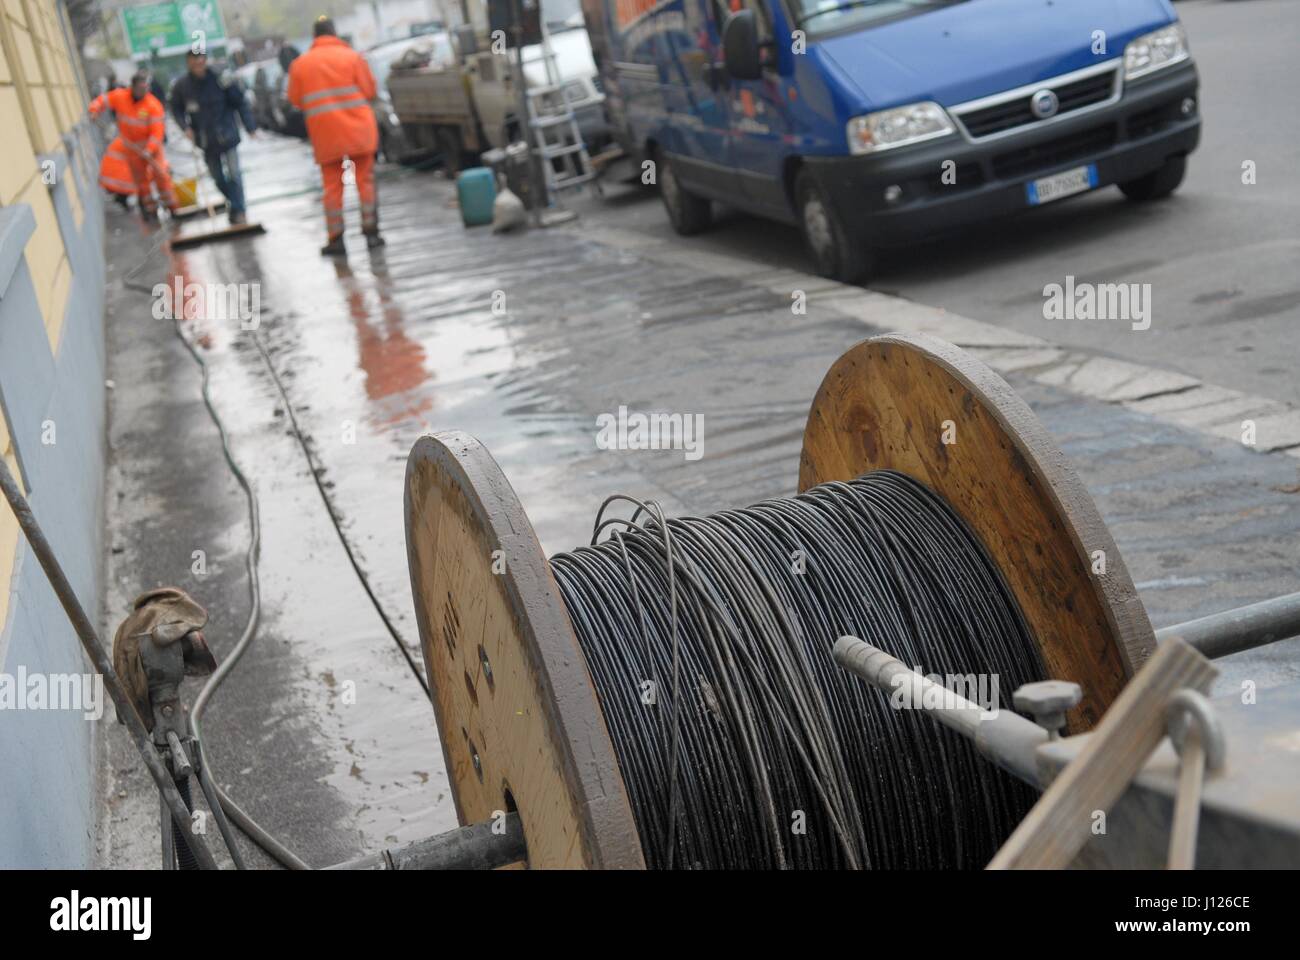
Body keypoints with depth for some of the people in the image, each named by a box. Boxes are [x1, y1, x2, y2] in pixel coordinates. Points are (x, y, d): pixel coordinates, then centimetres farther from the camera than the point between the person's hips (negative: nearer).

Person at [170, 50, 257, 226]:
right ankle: (237, 205, 30)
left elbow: (241, 103, -8)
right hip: (206, 140, 4)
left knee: (233, 174, -11)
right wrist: (185, 127, -7)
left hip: (226, 135, -4)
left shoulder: (221, 80, -14)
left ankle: (238, 211, -4)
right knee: (218, 178, 12)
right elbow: (177, 109, 9)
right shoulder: (181, 86, -5)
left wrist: (250, 127, -9)